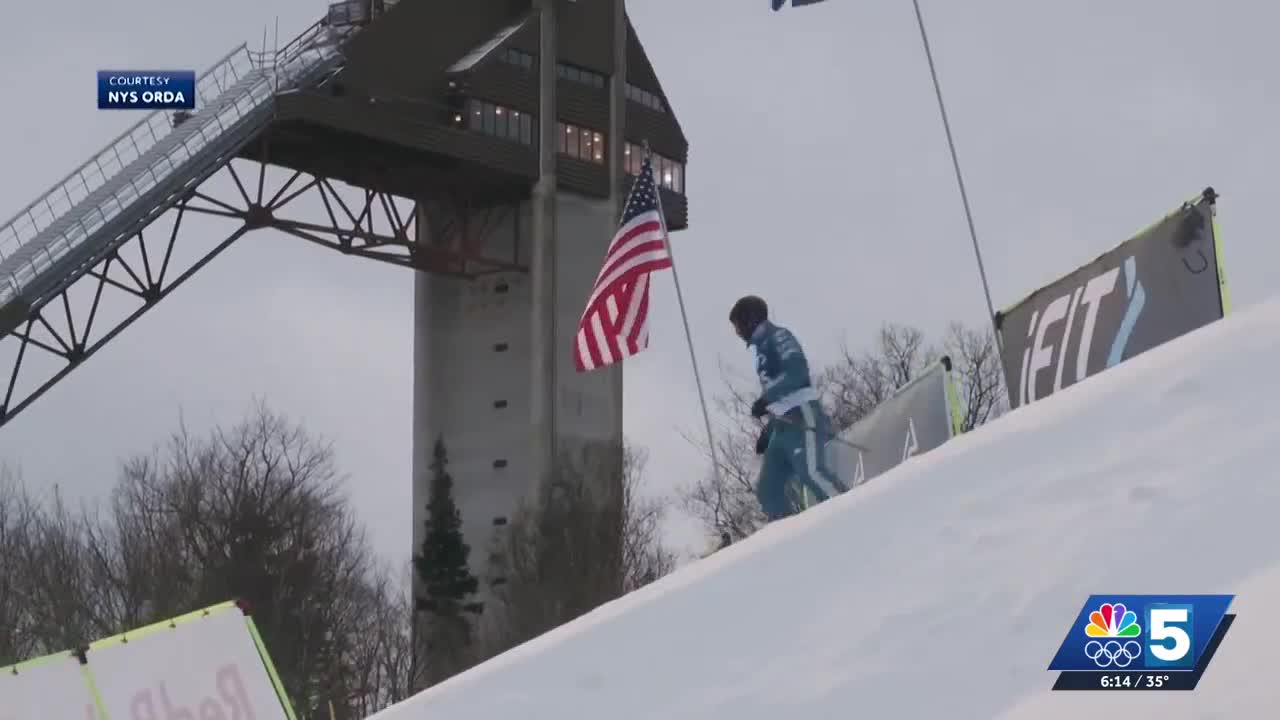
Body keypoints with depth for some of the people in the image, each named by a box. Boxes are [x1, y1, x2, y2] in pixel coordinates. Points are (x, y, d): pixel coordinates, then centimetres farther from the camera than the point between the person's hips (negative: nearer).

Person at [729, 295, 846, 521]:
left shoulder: (778, 336, 1)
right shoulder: (763, 348, 27)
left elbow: (797, 370, -18)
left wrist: (766, 397, -23)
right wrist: (767, 431, 26)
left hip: (802, 419, -10)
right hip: (784, 426, 10)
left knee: (811, 472, -29)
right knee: (768, 488, -2)